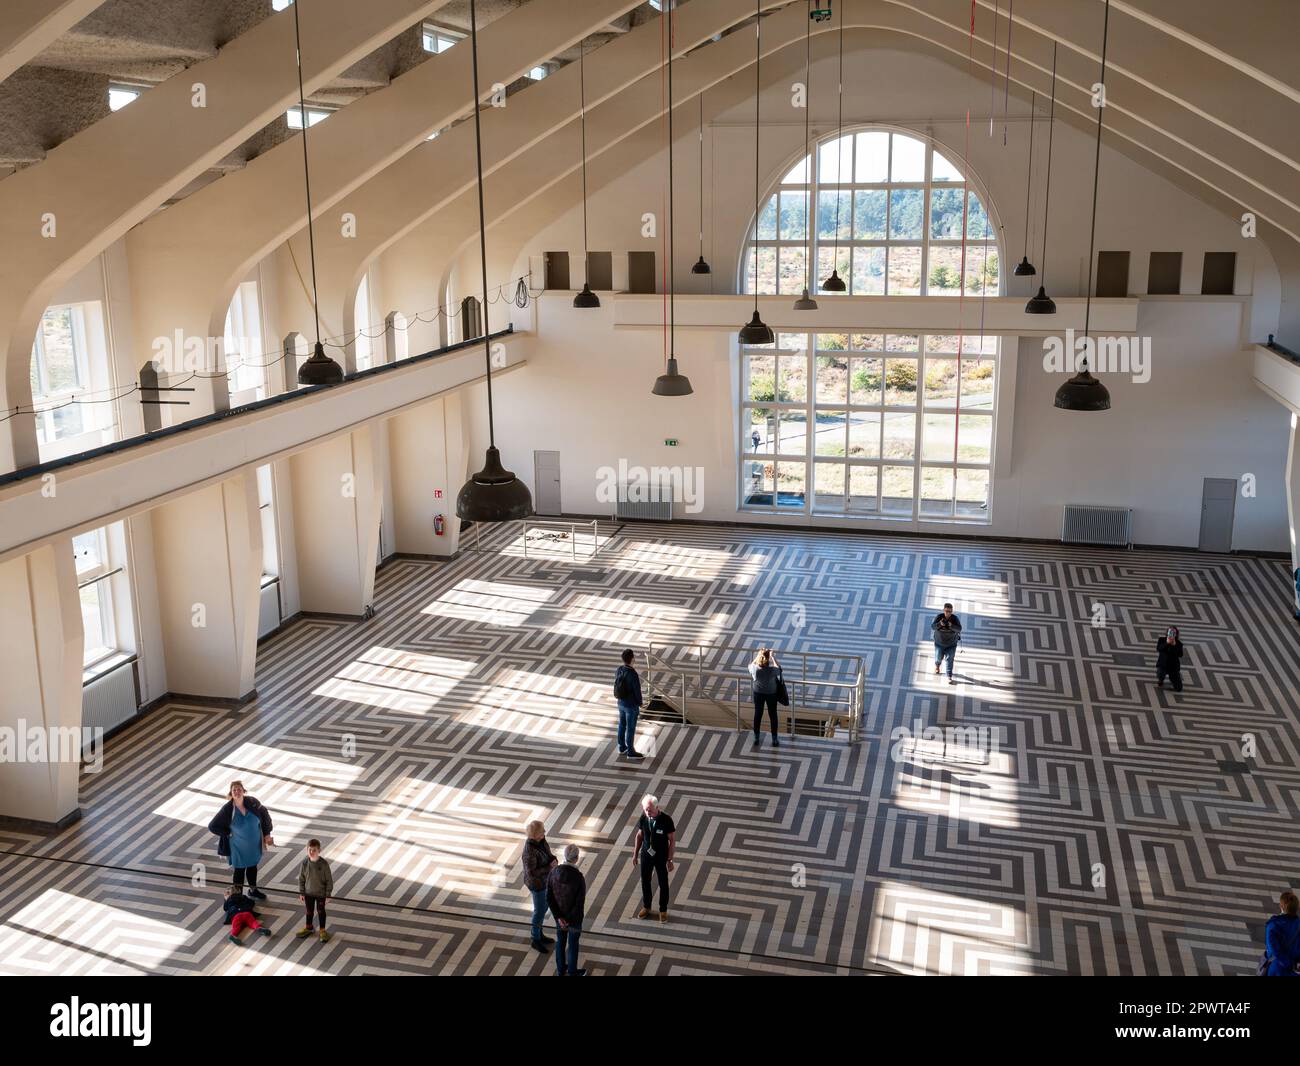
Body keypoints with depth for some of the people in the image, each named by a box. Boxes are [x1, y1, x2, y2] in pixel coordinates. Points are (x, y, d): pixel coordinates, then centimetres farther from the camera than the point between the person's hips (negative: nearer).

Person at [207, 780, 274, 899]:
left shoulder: (252, 803, -15)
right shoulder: (228, 809, -21)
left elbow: (265, 815, 1)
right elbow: (212, 826, -13)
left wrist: (266, 834, 1)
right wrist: (229, 834, -13)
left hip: (254, 844, 3)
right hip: (238, 847, -3)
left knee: (253, 867, 22)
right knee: (240, 870, 11)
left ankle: (253, 890, 45)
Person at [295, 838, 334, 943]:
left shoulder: (323, 864, -21)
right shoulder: (305, 863, -13)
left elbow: (329, 880, -13)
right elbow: (301, 878, -2)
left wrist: (328, 895, -10)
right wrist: (301, 893, 0)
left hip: (321, 893, -2)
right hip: (308, 893, 2)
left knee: (321, 911, 13)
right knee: (309, 911, 19)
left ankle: (322, 930, 29)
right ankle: (309, 928, 41)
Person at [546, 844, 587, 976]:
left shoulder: (553, 873, -20)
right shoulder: (579, 878, -33)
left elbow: (549, 898, -16)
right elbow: (579, 903, -27)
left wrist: (559, 917, -14)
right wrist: (570, 920, -14)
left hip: (559, 915, 4)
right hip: (574, 918, -4)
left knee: (560, 941, 27)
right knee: (573, 945, 19)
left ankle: (561, 969, 47)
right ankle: (572, 973, 40)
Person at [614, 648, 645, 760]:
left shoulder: (619, 670, -6)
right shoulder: (633, 674, -30)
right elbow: (637, 690, -22)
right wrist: (640, 703, -5)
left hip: (621, 703, 8)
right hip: (631, 705, -8)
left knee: (622, 725, 21)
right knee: (630, 728, 6)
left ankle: (622, 747, 35)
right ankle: (630, 752, 18)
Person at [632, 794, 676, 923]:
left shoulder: (666, 820, -25)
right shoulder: (643, 818, -14)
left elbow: (672, 840, -16)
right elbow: (639, 836, 1)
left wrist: (670, 860, -14)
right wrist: (635, 854, 5)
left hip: (661, 857, -3)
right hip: (646, 855, 3)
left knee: (663, 884, 14)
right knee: (645, 882, 18)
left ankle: (663, 910, 34)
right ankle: (646, 907, 40)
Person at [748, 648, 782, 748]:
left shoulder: (755, 668, -25)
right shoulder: (772, 670, -29)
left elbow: (751, 664, 1)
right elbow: (778, 667, -4)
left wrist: (758, 656, -2)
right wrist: (773, 656, -3)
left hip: (758, 693, 1)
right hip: (771, 694, -1)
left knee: (757, 715, 18)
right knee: (773, 715, 15)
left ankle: (756, 738, 29)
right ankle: (775, 740, 25)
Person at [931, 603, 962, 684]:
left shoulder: (955, 619, -19)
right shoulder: (939, 617, -19)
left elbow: (959, 629, -32)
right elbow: (933, 627, -29)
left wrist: (952, 626, -51)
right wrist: (939, 624, -49)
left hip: (951, 644, -1)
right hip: (940, 643, 1)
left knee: (949, 659, -4)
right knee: (939, 658, 13)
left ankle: (949, 677, 0)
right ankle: (937, 665, 48)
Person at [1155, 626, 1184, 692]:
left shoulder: (1178, 643, -3)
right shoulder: (1162, 640, -1)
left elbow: (1180, 655, -16)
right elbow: (1158, 649, -18)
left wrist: (1174, 645, -24)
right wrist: (1167, 643, -26)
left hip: (1174, 667, 1)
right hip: (1162, 665, -1)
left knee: (1179, 688, -1)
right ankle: (1160, 682, 4)